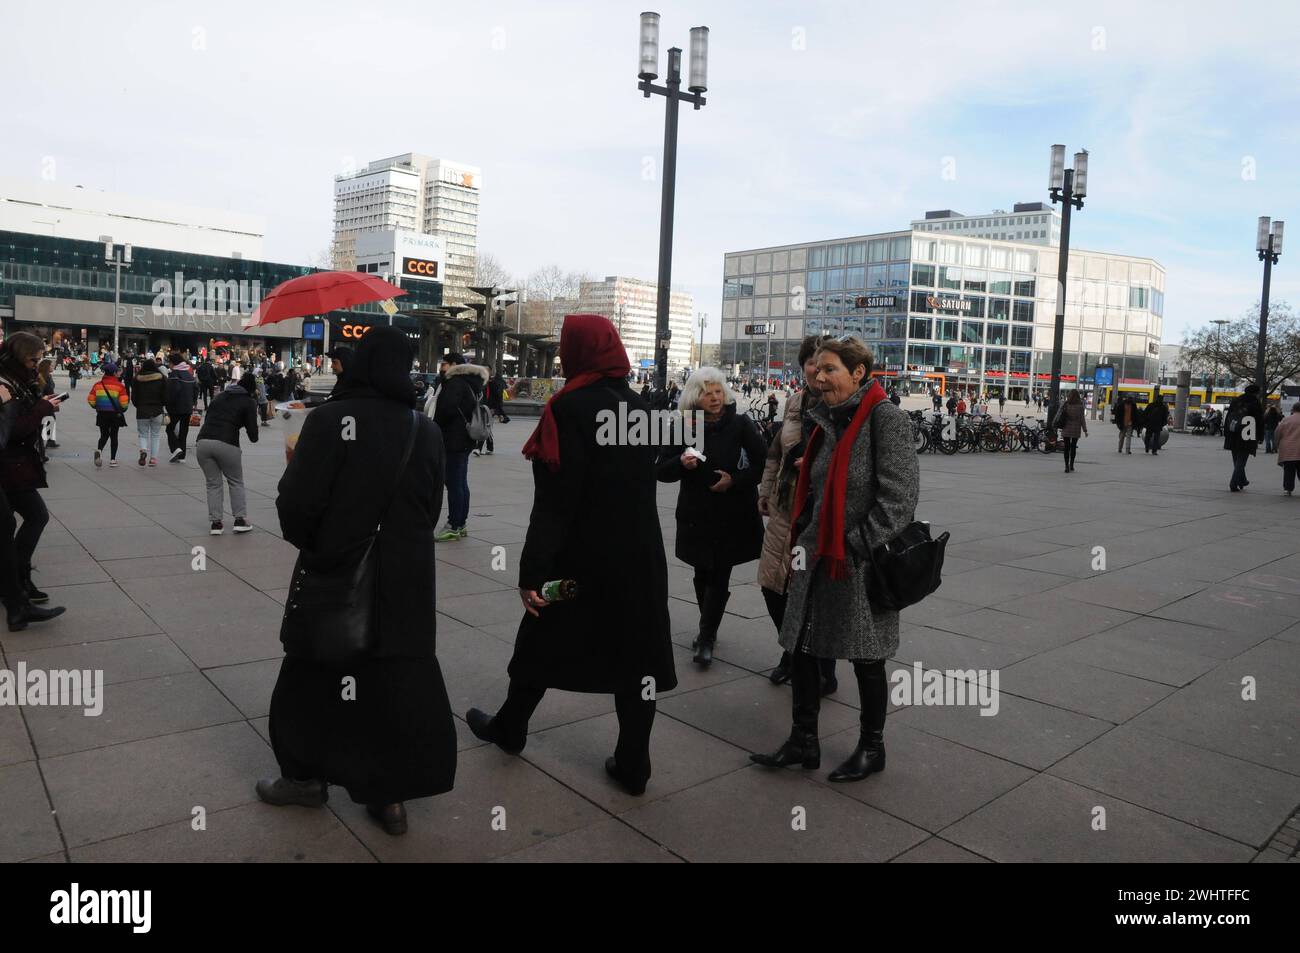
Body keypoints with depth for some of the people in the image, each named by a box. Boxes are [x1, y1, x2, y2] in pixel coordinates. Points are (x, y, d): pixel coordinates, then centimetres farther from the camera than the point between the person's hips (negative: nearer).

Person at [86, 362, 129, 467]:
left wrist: (97, 407, 20)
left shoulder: (97, 385, 0)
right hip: (115, 414, -2)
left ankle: (99, 450, -14)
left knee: (104, 435, 16)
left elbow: (91, 400, 1)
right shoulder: (120, 385, -10)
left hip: (102, 414, 2)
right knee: (113, 436, 10)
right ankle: (112, 460, 11)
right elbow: (124, 402, -14)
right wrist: (122, 410, 8)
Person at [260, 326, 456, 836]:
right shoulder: (426, 430, -3)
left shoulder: (329, 420, -15)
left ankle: (309, 775, 34)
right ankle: (392, 795, 20)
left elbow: (297, 505, -15)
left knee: (316, 672, 18)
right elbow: (431, 510, 5)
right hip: (406, 578, 3)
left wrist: (304, 539, 6)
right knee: (400, 677, 12)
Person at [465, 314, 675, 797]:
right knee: (635, 654, 8)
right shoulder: (640, 406, 5)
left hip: (581, 555, -5)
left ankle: (510, 728, 35)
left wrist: (533, 570, -17)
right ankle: (633, 765, 15)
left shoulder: (571, 407, -15)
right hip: (639, 556, 5)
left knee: (542, 642, 15)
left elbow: (555, 500, -19)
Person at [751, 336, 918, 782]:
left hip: (861, 563, -7)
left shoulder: (886, 418, -13)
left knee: (866, 658, 8)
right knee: (800, 647, 9)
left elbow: (899, 496, -18)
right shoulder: (828, 420, 12)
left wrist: (857, 547, -18)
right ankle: (803, 741, 25)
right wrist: (801, 540, 14)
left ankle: (872, 748, 27)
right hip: (818, 557, 8)